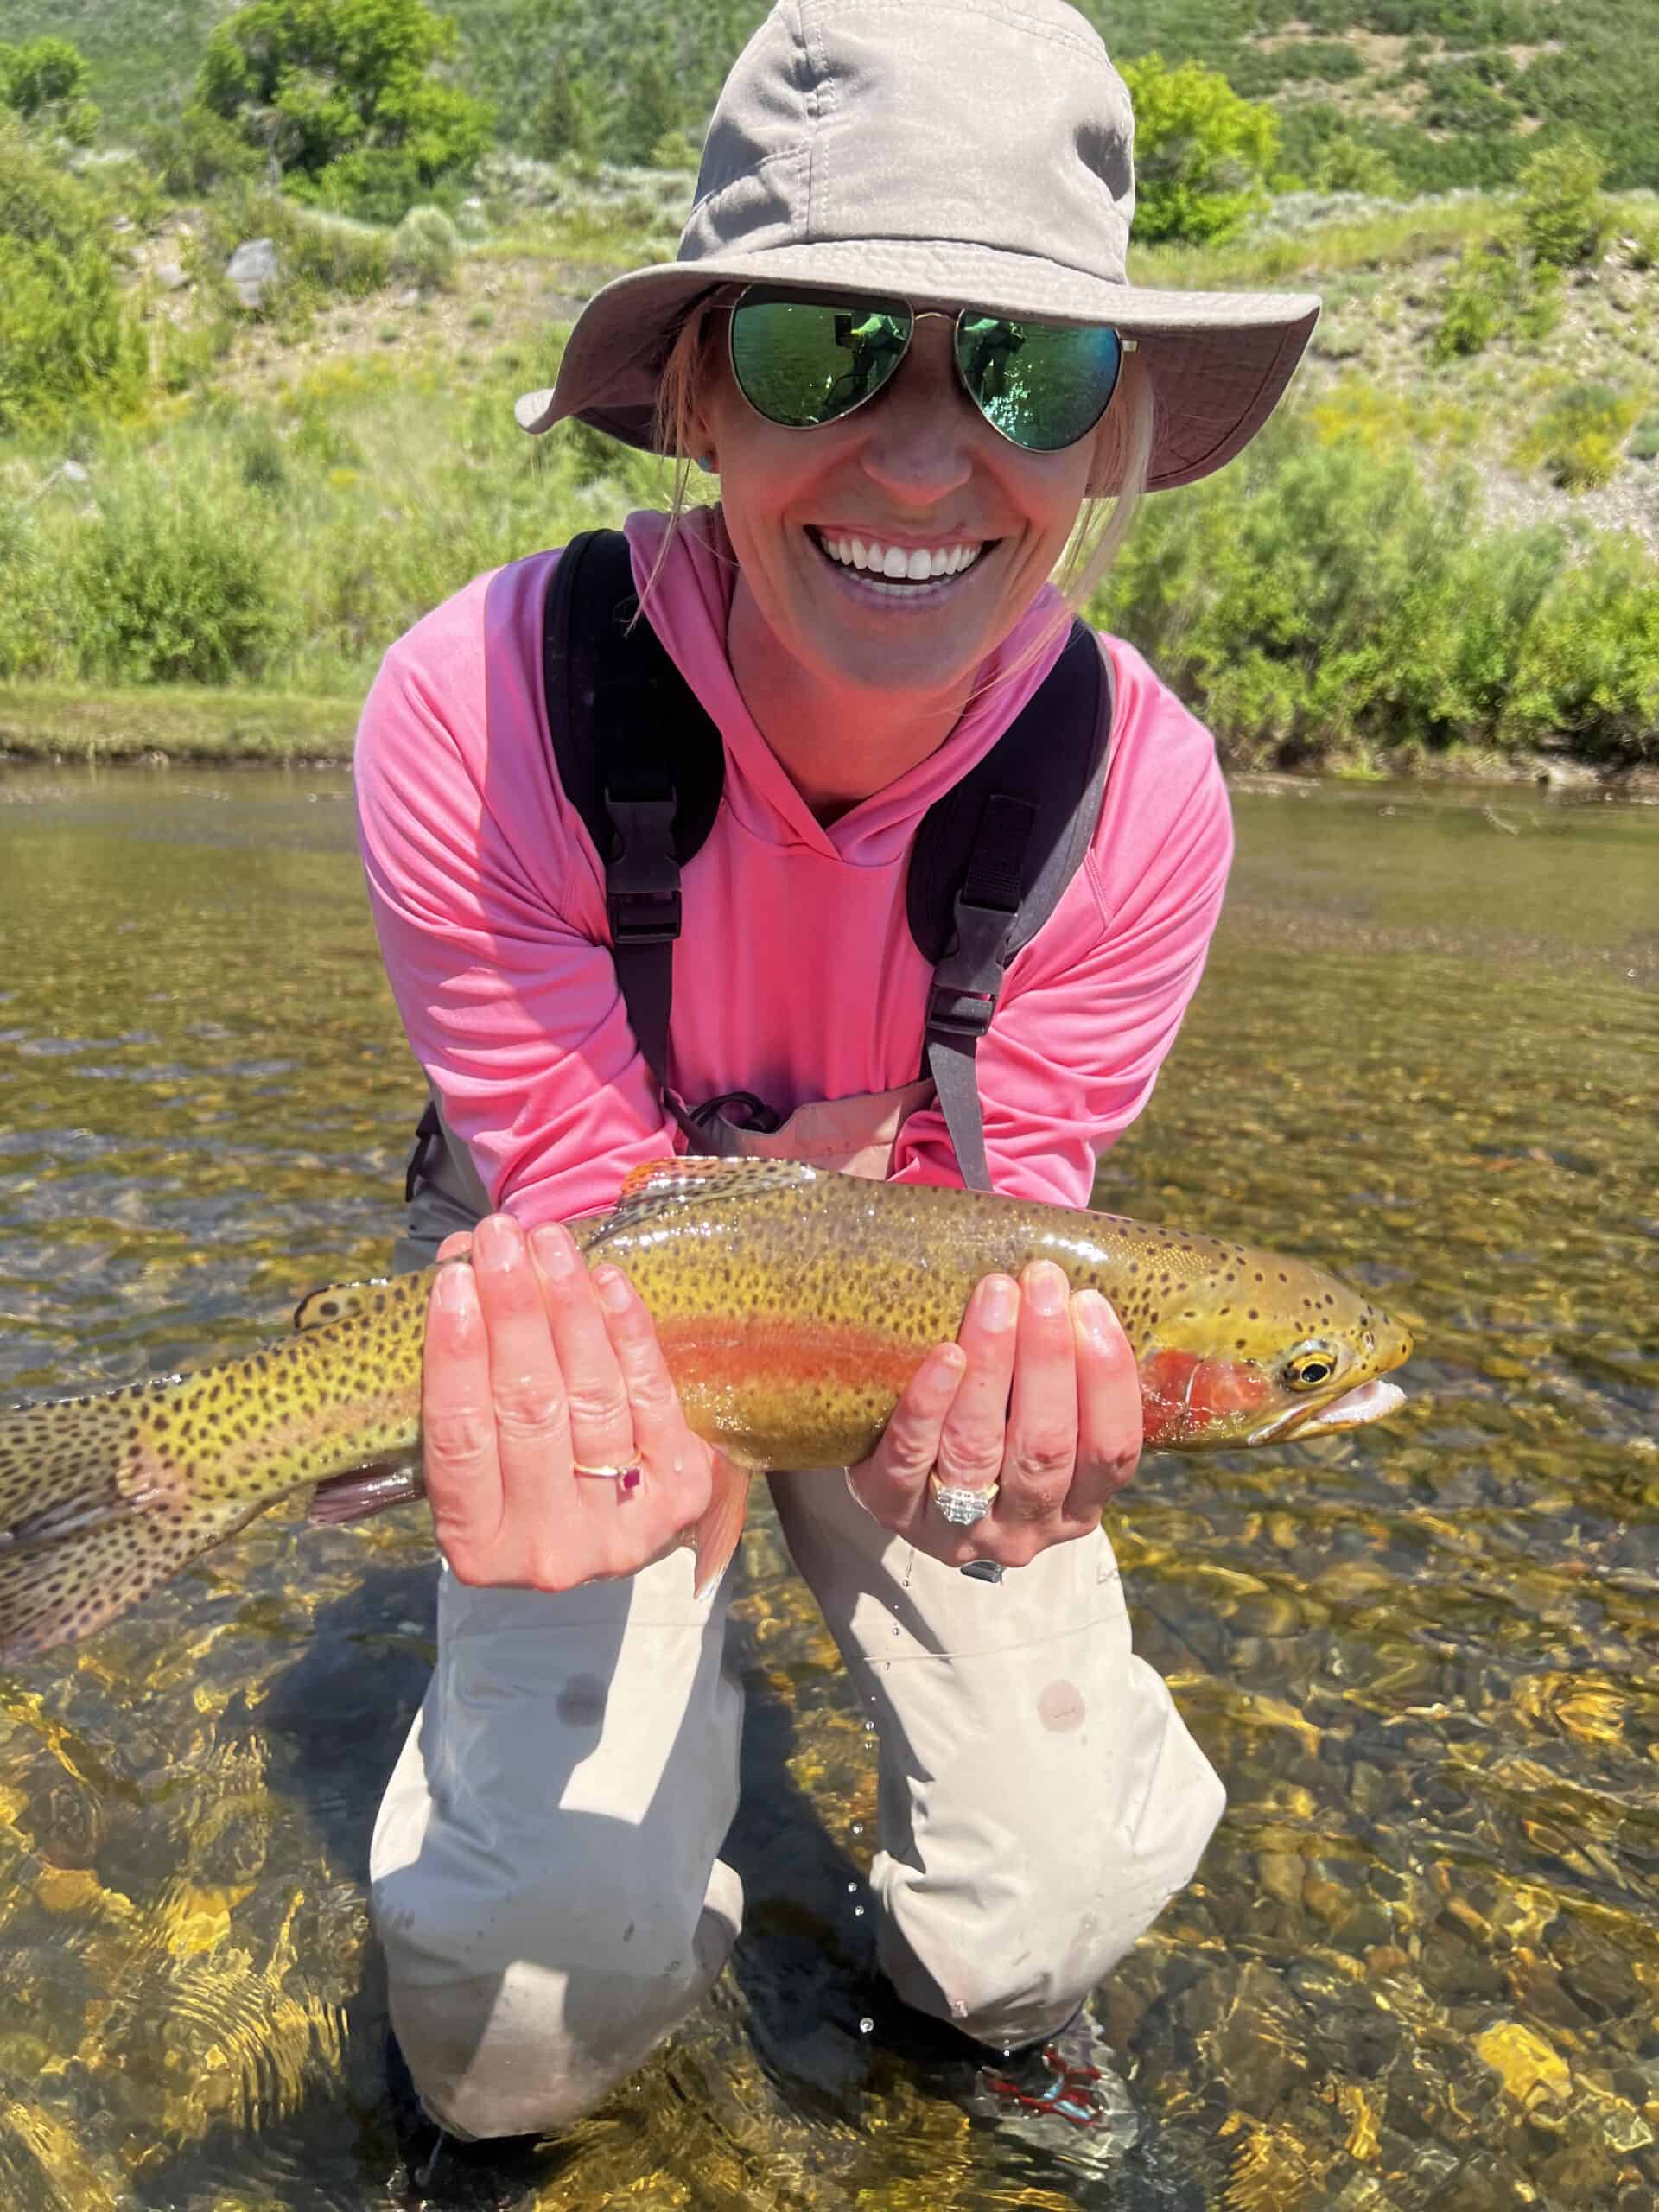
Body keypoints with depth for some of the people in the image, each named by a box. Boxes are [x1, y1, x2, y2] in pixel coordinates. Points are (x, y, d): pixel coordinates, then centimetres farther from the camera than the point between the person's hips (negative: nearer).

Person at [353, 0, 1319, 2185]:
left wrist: (988, 1424, -42)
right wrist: (634, 1447, -45)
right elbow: (590, 1216, -23)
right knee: (530, 2018, -10)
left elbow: (989, 1233, -18)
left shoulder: (1145, 791, -23)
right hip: (589, 1278, -1)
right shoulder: (479, 712, -29)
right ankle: (651, 1929, 29)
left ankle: (972, 1986, 35)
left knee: (1067, 1894, -3)